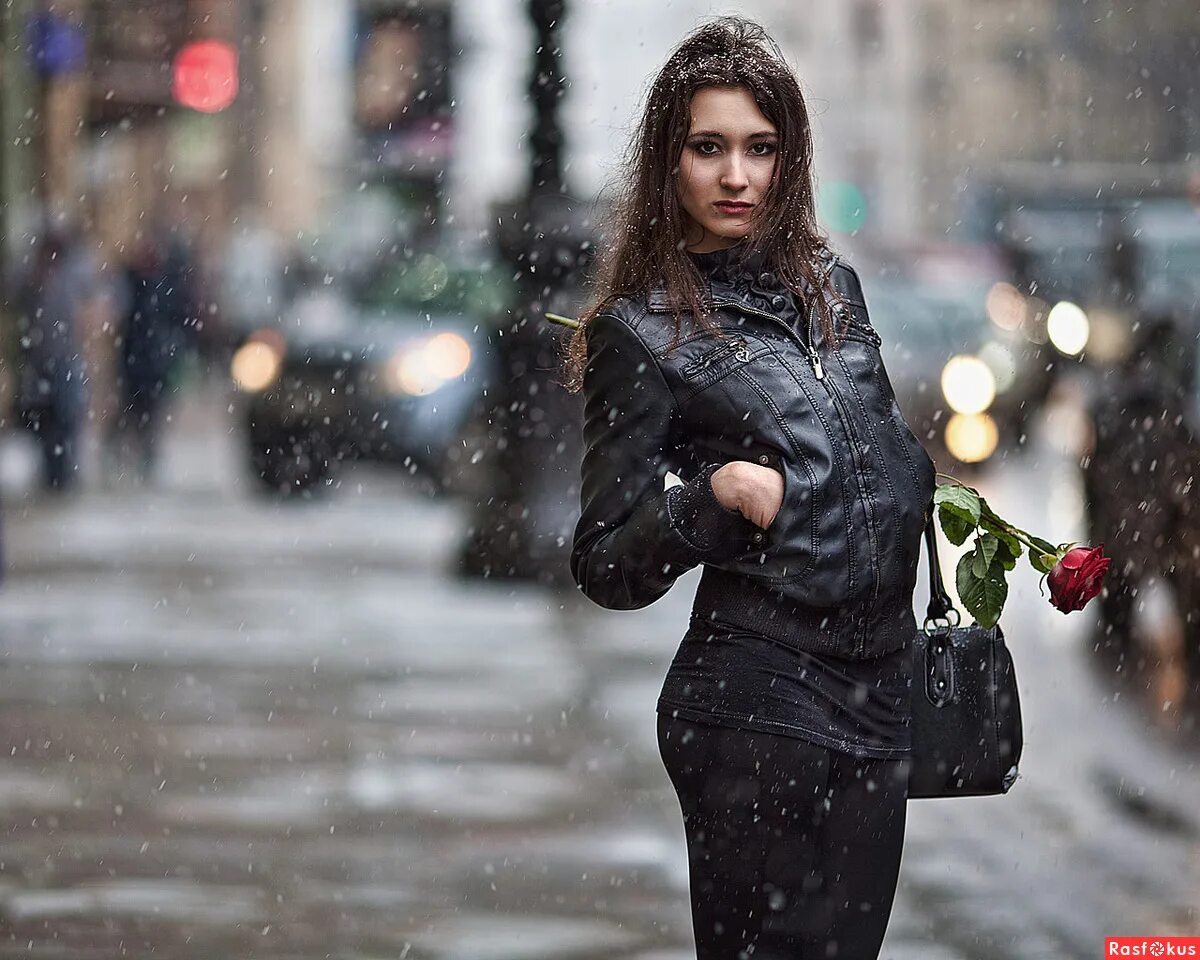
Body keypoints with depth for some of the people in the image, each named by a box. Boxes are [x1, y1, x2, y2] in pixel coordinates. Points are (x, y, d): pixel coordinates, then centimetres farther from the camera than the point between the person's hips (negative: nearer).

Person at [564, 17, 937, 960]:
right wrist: (715, 495, -20)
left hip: (879, 697, 5)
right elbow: (605, 567, -6)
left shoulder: (832, 285, 12)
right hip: (754, 711, -5)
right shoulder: (640, 332, -4)